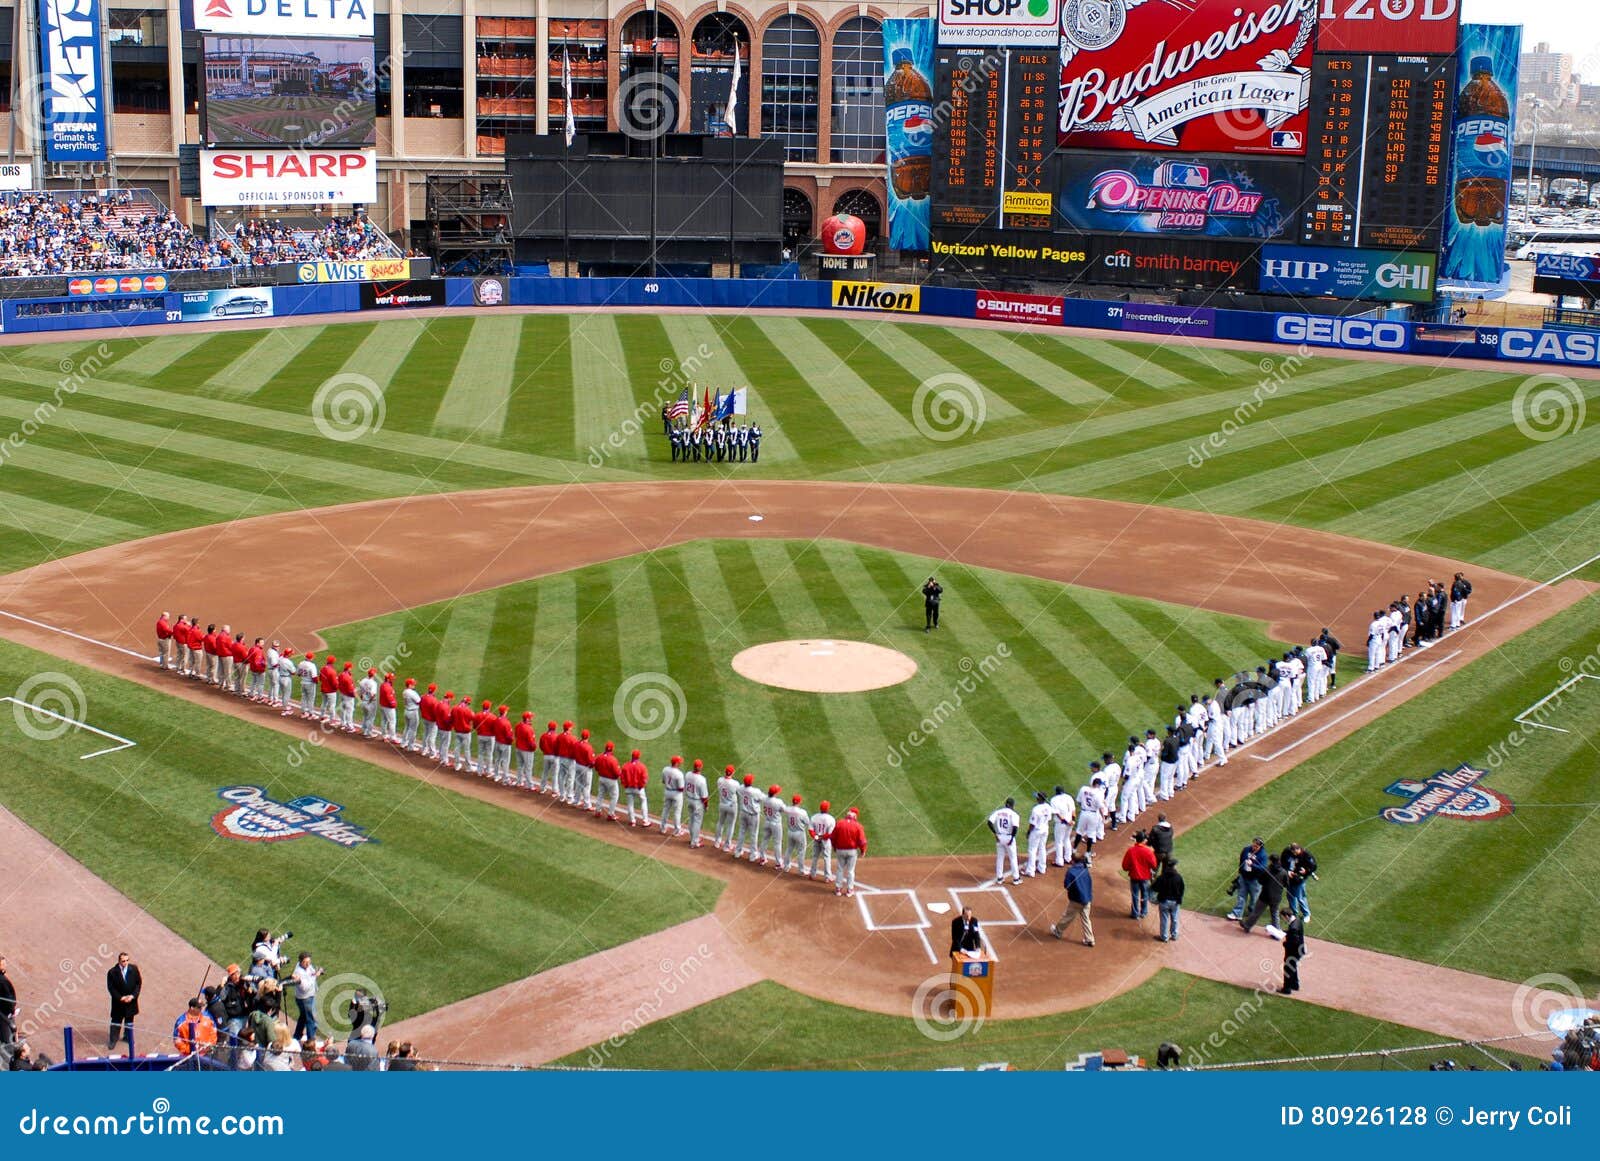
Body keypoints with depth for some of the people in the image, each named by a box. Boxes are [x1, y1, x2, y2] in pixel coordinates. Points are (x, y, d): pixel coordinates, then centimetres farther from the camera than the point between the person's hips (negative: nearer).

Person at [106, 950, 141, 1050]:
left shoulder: (134, 969, -9)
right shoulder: (112, 972, -16)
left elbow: (139, 983, -2)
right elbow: (111, 988, -11)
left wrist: (133, 995, -12)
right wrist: (120, 998, -18)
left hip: (131, 1000, 3)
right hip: (118, 1001, -3)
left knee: (129, 1020, 18)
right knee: (116, 1021, 6)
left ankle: (128, 1036, 35)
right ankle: (113, 1040, 19)